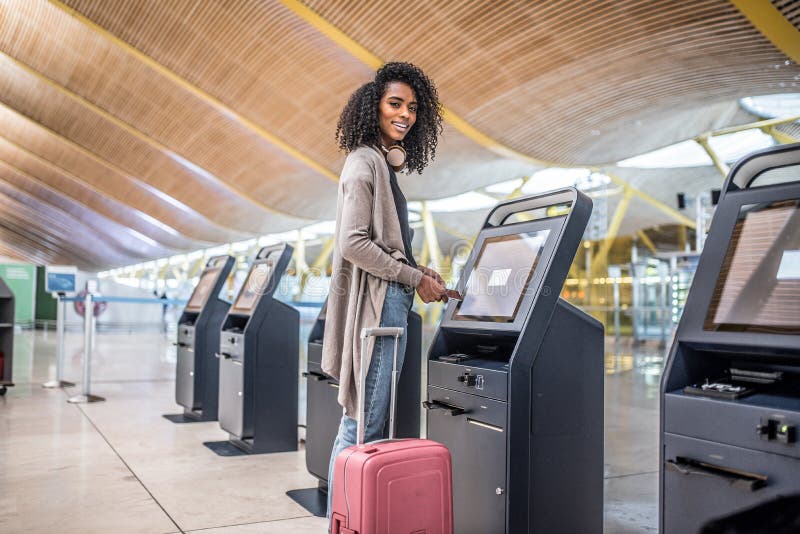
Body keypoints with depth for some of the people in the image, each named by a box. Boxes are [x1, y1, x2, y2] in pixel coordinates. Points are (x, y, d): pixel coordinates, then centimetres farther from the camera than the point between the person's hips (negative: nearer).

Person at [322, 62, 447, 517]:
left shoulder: (384, 164, 19)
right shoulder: (364, 163, -10)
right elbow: (353, 243, -19)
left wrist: (419, 271, 9)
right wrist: (416, 280, -13)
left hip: (391, 305, 10)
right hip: (377, 305, -10)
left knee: (371, 422, 12)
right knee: (363, 424, -6)